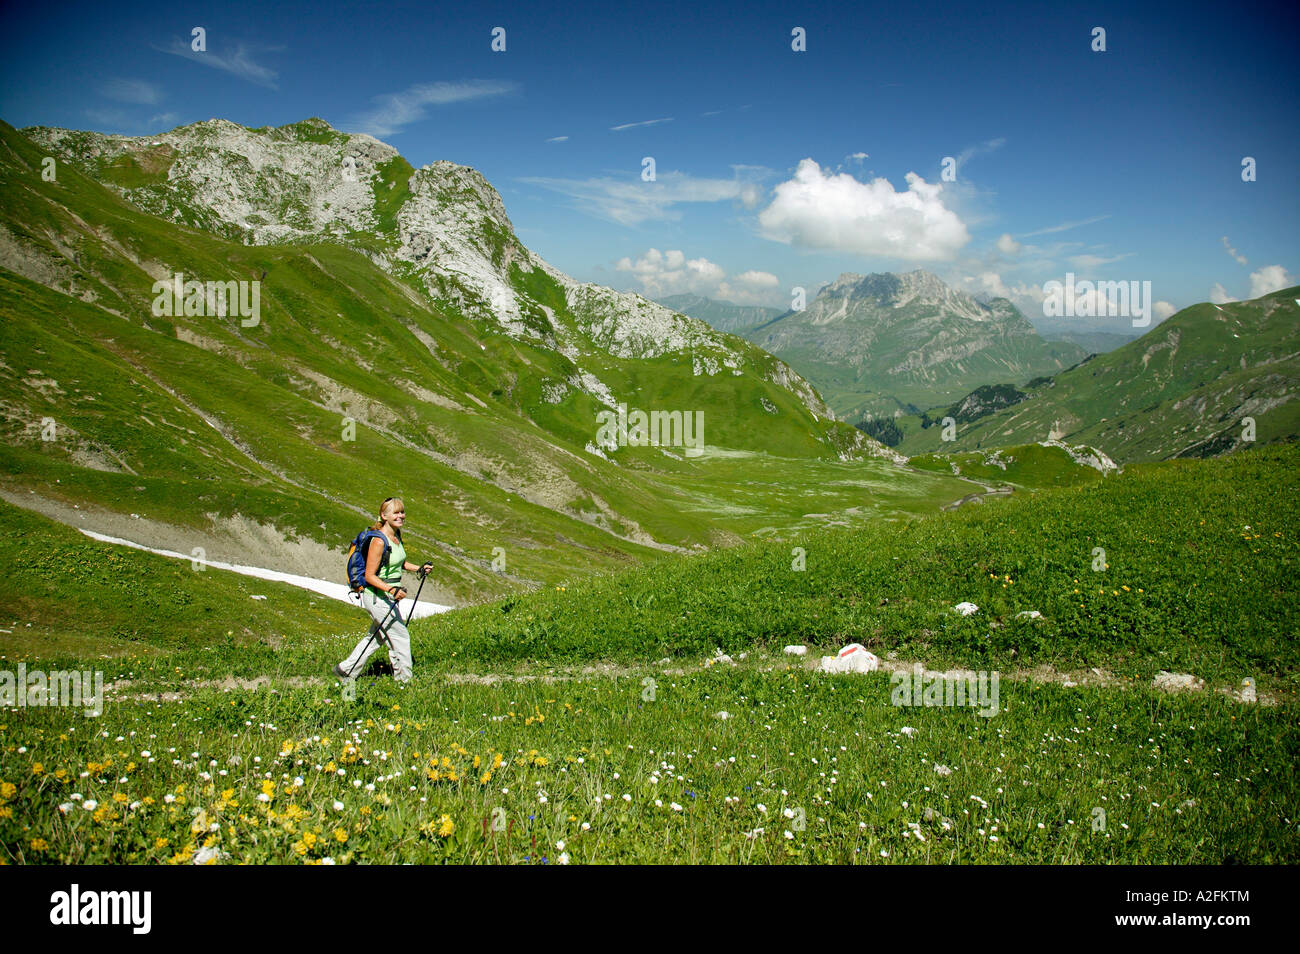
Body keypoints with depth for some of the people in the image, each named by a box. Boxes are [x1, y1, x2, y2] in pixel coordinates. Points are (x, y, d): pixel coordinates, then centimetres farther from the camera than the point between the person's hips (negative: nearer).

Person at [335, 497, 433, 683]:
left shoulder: (396, 535, 5)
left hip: (389, 597, 9)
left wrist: (418, 568, 9)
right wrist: (391, 590, -32)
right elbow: (369, 576, -21)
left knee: (377, 637, 19)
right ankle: (404, 678, 16)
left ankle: (345, 670, 31)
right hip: (377, 597, -9)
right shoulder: (379, 541, -22)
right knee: (400, 636, 1)